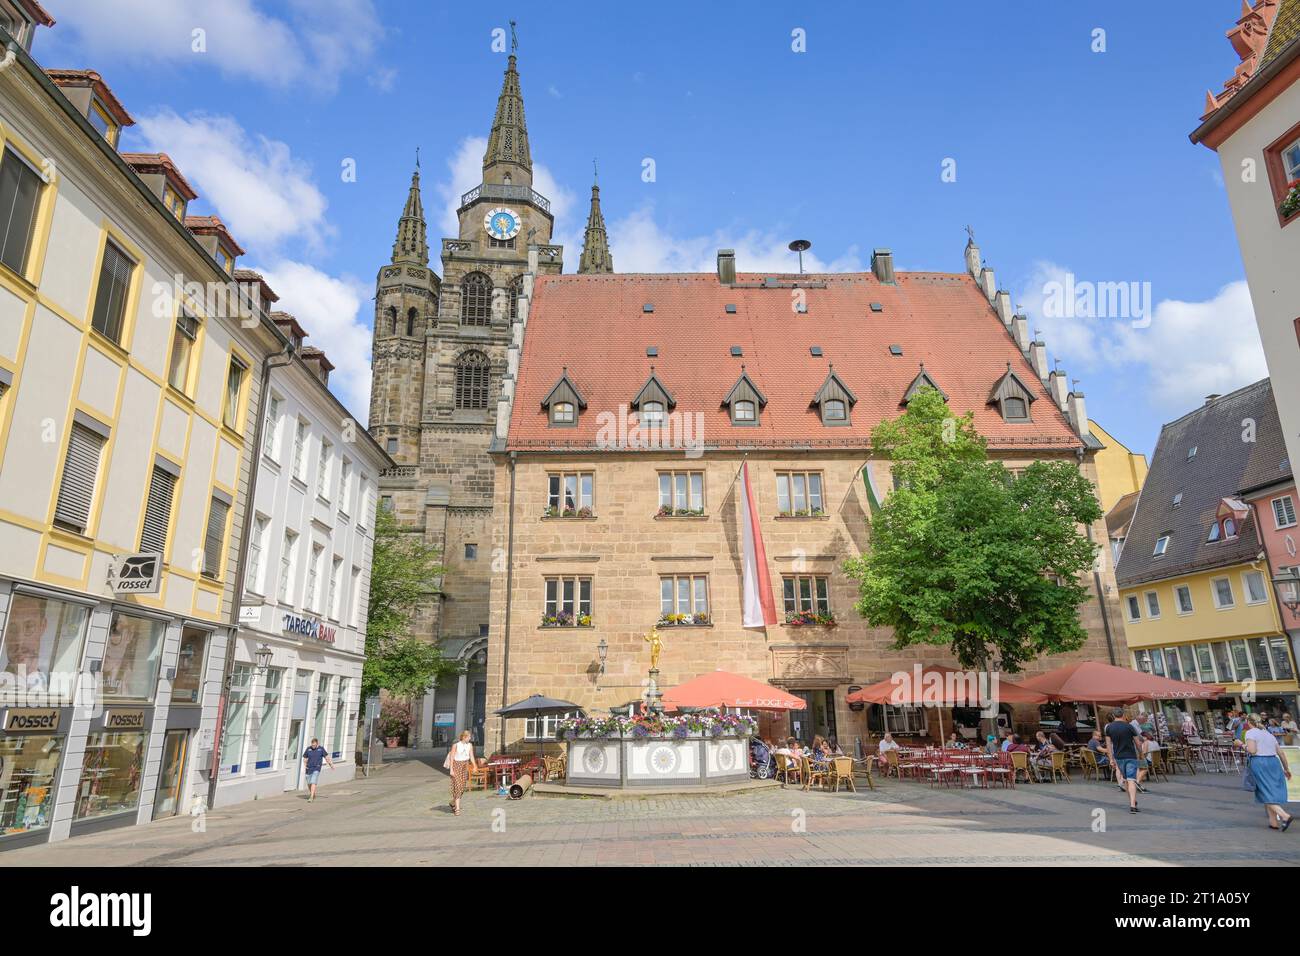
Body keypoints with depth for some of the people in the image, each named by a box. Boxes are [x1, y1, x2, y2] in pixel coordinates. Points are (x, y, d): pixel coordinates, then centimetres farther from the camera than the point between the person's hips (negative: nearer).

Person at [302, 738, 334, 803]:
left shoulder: (321, 749, -3)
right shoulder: (308, 749, 1)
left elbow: (326, 757, 5)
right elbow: (305, 758, 11)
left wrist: (331, 765, 9)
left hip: (316, 769, -4)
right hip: (309, 769, 4)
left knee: (313, 783, -15)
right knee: (309, 783, 12)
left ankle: (311, 797, -16)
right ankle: (314, 795, 34)